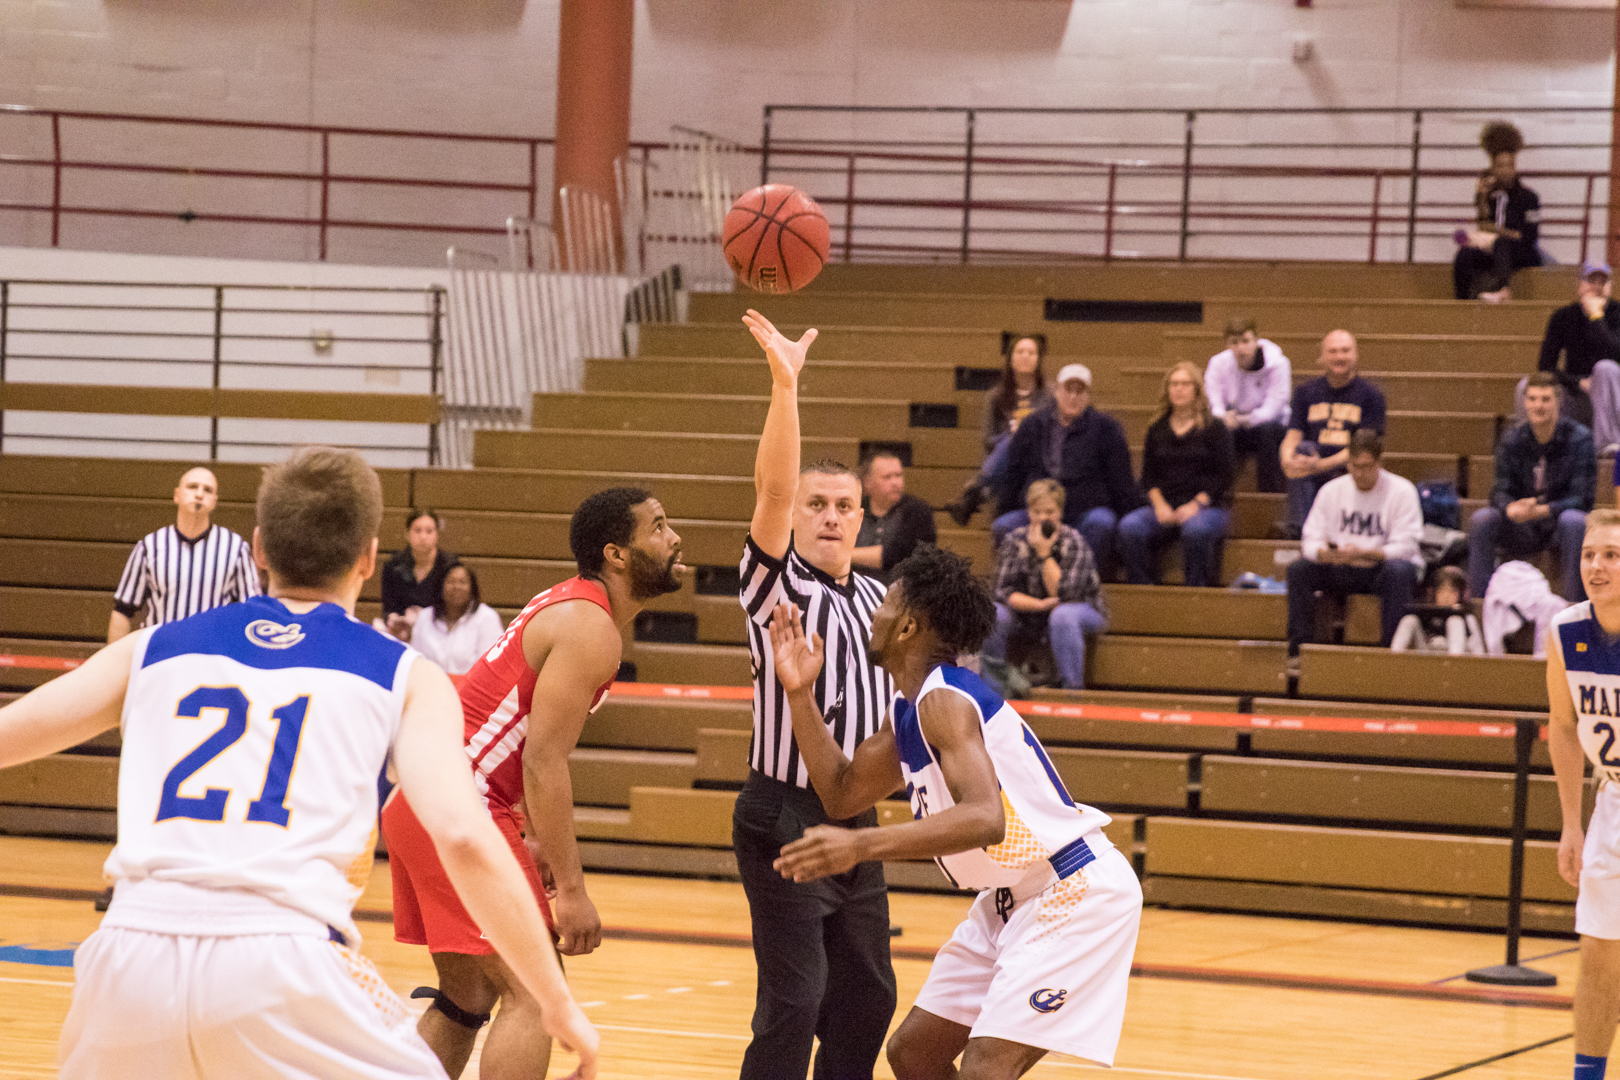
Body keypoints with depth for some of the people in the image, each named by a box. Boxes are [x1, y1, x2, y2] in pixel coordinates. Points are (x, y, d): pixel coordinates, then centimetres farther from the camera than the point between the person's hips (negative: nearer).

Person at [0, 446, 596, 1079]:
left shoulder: (155, 647, 22)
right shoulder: (406, 678, 15)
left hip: (129, 959, 3)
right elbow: (465, 839, 1)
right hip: (283, 968, -3)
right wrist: (558, 1005, 6)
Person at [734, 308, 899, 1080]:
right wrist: (784, 385, -37)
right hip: (785, 820, -7)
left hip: (856, 823, 7)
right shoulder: (777, 585, -8)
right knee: (792, 1003, -11)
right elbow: (771, 488, -25)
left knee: (866, 997, 13)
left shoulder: (876, 601, 12)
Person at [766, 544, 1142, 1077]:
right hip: (1014, 898, 11)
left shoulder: (945, 701, -22)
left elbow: (985, 819, -36)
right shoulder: (909, 712, 9)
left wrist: (862, 844, -44)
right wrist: (800, 694, 7)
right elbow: (843, 793, 17)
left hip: (1075, 893, -11)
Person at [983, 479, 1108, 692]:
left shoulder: (1074, 542, -17)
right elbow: (1004, 591, -13)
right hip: (1029, 617, 3)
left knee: (1062, 615, -39)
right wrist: (1039, 604, -28)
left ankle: (1073, 688, -27)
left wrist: (1044, 553, -27)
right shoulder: (1015, 540, -8)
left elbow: (1063, 595, -25)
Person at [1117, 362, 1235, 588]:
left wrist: (1196, 505, -13)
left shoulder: (1215, 429, 7)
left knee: (1196, 530, -39)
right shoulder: (1157, 429, 19)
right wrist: (1159, 505, -5)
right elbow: (1149, 476, 14)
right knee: (1129, 528, -27)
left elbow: (1223, 476, 0)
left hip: (1207, 507, -3)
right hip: (1165, 506, 3)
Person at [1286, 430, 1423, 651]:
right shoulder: (1331, 490, 3)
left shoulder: (1401, 491, -8)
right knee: (1298, 569, -19)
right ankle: (1300, 648, -18)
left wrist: (1363, 554, -31)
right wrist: (1326, 554, -26)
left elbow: (1404, 547, -16)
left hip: (1381, 570, -4)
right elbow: (1312, 541, 0)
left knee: (1398, 570, -37)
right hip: (1343, 573, 4)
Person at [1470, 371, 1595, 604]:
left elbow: (1582, 498, -15)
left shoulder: (1579, 438, -9)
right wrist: (1511, 509, -31)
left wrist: (1542, 511, -31)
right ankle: (1478, 600, -21)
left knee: (1573, 521, -37)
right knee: (1482, 519, -23)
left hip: (1559, 524, -3)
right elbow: (1501, 492, -4)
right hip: (1522, 532, 3)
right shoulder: (1512, 440, 1)